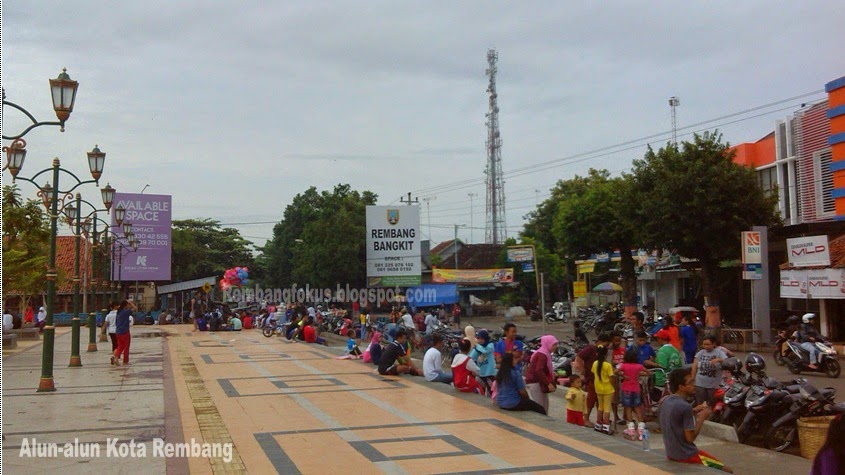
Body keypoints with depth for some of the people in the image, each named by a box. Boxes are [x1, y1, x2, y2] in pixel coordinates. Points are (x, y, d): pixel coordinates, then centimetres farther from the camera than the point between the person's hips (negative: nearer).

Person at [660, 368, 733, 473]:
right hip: (686, 456, -9)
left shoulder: (665, 401, 3)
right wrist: (702, 417, -9)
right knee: (727, 471, 3)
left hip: (671, 453, 9)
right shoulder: (685, 407, -23)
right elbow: (690, 438, -19)